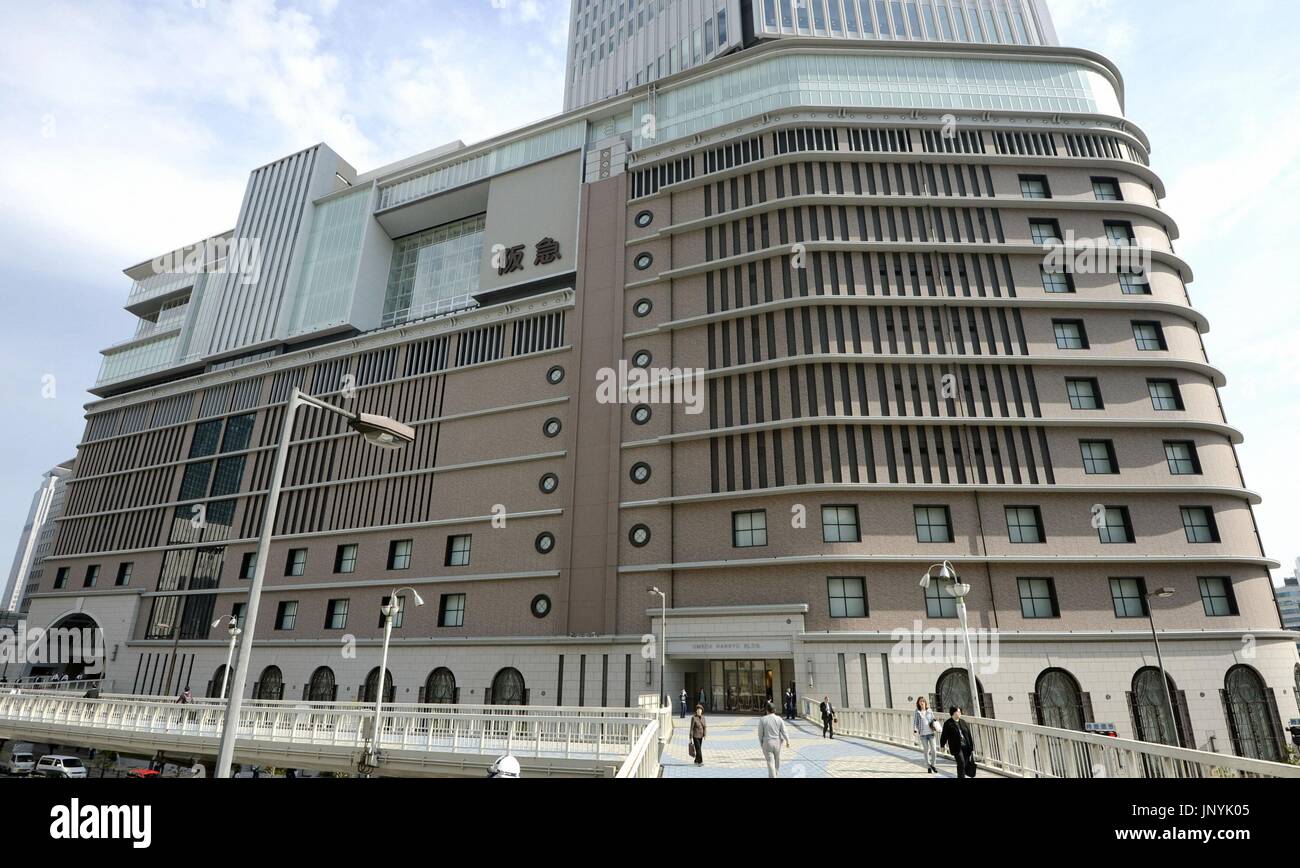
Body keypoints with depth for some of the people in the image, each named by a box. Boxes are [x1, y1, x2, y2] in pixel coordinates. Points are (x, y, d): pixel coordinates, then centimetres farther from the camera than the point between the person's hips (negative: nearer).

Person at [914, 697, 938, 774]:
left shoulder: (929, 711, 4)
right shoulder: (917, 712, -1)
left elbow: (933, 720, 12)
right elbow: (915, 722, 2)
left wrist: (934, 726, -6)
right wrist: (915, 730, -9)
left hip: (931, 733, 1)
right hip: (923, 734, -1)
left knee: (933, 749, 0)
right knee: (926, 750, 4)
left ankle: (933, 765, 20)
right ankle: (928, 767, 17)